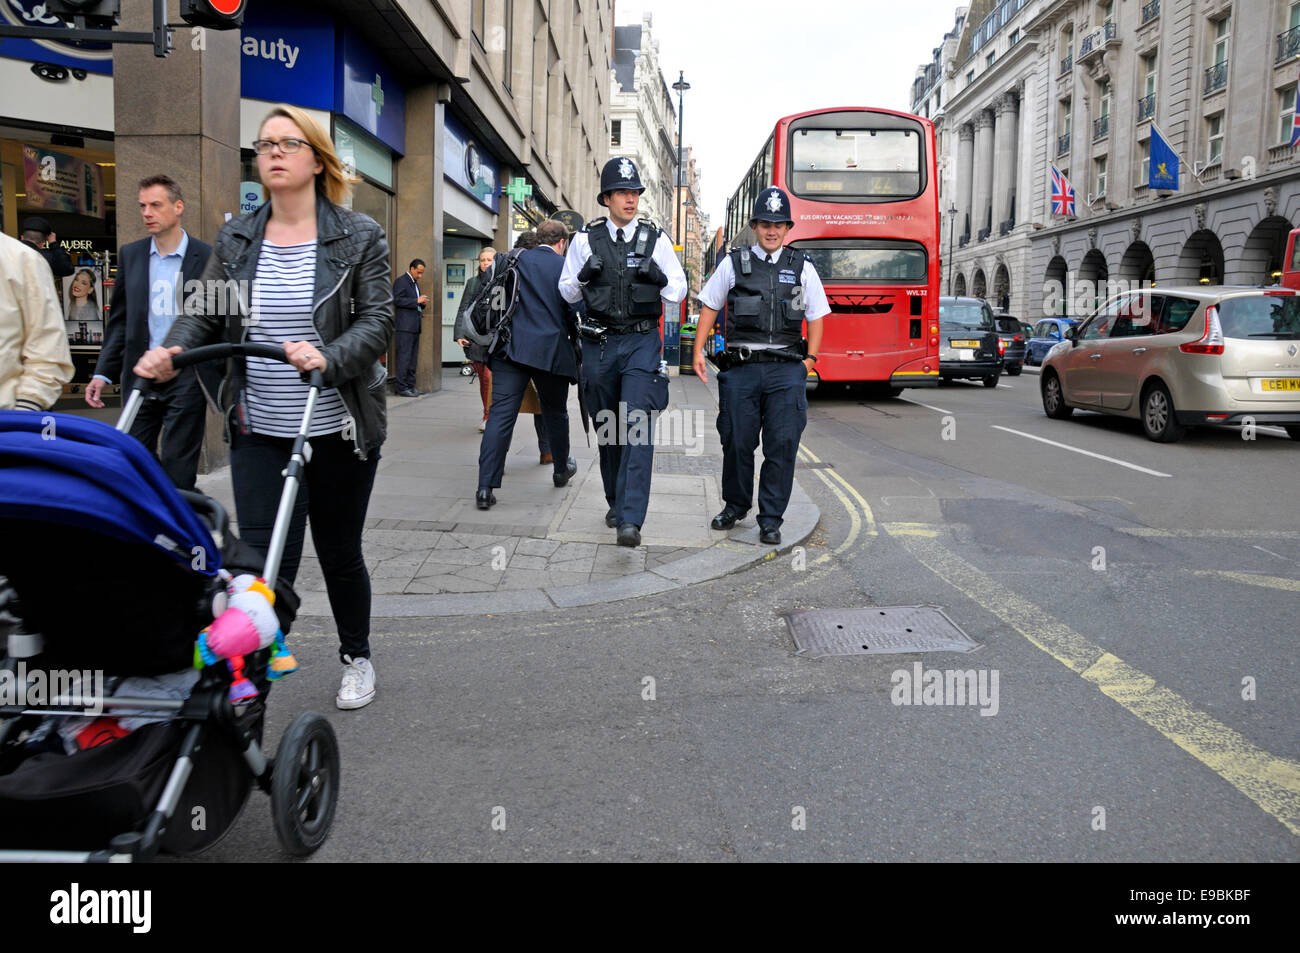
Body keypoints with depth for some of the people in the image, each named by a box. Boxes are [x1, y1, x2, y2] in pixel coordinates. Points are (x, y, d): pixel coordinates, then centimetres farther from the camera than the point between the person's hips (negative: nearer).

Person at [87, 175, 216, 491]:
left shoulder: (207, 257, -2)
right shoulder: (130, 254, 10)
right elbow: (120, 320, 13)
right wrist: (103, 373, 6)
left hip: (186, 374, -4)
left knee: (177, 471, -1)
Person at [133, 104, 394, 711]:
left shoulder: (358, 237, -1)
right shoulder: (236, 239, 8)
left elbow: (377, 323, -9)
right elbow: (204, 314, 5)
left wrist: (328, 358, -28)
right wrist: (169, 350, -16)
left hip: (338, 432, -1)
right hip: (259, 432, 2)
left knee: (339, 552, 13)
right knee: (264, 562, -6)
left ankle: (357, 659, 36)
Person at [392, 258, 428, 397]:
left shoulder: (415, 283, 22)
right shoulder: (401, 281, -6)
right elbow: (397, 300, -16)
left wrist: (422, 303, 6)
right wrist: (417, 301, -18)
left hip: (414, 326, 9)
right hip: (405, 326, -9)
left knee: (413, 358, 10)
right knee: (404, 356, -9)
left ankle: (410, 386, 14)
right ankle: (402, 388, -8)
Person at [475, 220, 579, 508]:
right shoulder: (566, 267, 0)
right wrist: (576, 345, 16)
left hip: (511, 349, 1)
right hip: (551, 350, -1)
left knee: (501, 414, -3)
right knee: (554, 412, 18)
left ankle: (486, 487, -10)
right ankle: (562, 469, 37)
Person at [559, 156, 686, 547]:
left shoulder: (655, 239, 4)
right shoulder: (586, 239, 6)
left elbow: (679, 291, 9)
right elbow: (568, 294, 11)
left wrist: (660, 278, -12)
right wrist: (584, 276, -10)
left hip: (642, 342, -2)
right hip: (599, 343, 2)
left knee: (638, 427, -15)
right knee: (606, 428, 11)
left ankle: (630, 520, -19)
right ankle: (615, 503, 30)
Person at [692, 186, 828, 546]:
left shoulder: (802, 268, 10)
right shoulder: (733, 264, 8)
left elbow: (816, 317, 14)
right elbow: (709, 307, 13)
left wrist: (810, 359, 3)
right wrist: (698, 351, 5)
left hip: (786, 370, 0)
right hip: (740, 368, 0)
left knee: (782, 445, -4)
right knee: (737, 442, 4)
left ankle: (771, 520, 7)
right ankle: (735, 506, 27)